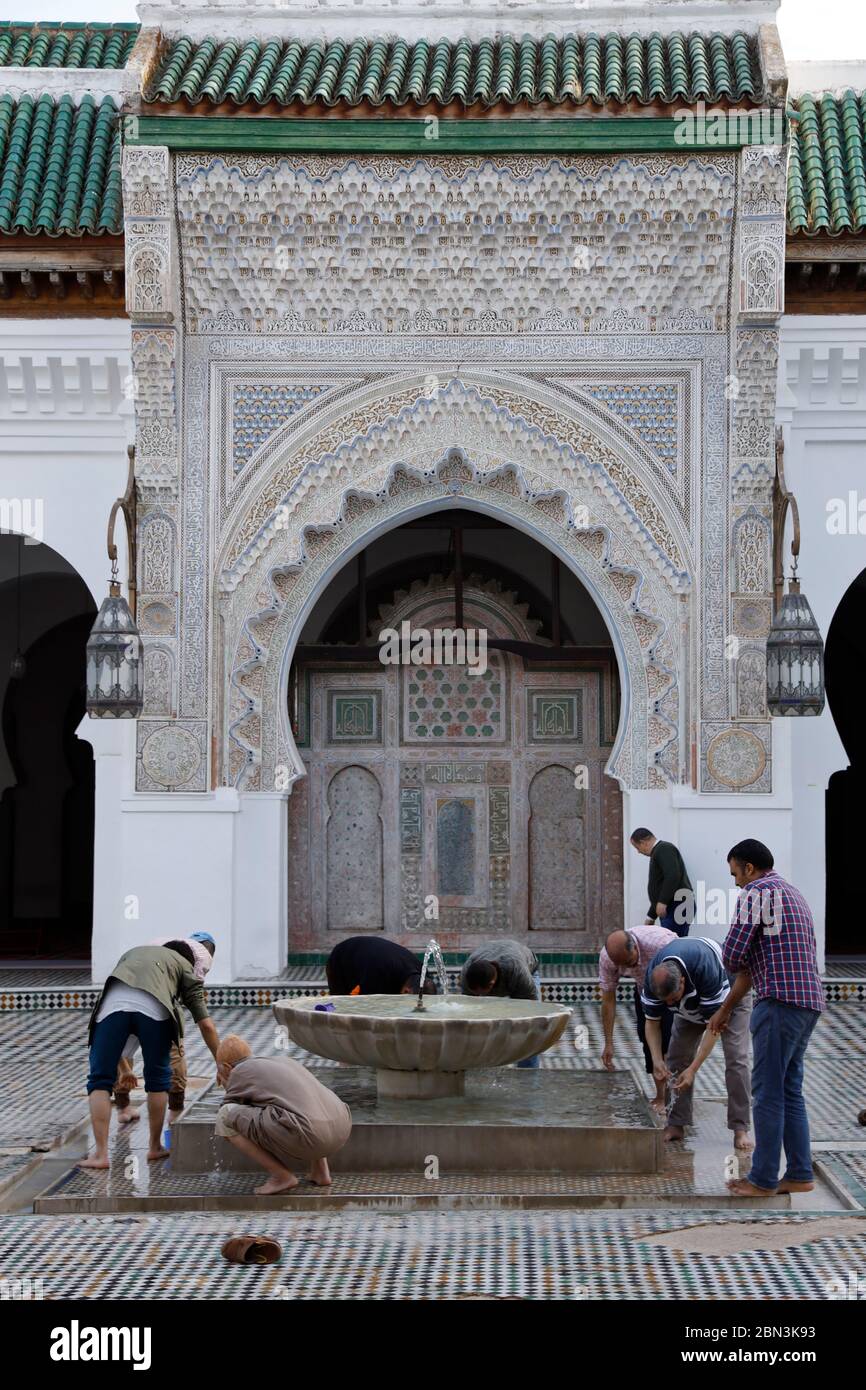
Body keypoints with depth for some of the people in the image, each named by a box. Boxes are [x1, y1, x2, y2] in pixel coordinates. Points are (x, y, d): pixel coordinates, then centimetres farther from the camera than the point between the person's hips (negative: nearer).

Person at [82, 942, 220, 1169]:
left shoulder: (131, 954, 42)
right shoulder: (184, 965, 31)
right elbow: (206, 1025, 23)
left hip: (113, 1002, 1)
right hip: (154, 1006, -1)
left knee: (100, 1080, 10)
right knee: (157, 1079, 20)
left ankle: (100, 1153, 3)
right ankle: (155, 1147, 28)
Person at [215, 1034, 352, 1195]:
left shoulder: (239, 1072, 13)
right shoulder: (284, 1061, 32)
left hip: (306, 1135, -7)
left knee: (224, 1117, 4)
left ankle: (281, 1175, 3)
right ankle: (320, 1170, 22)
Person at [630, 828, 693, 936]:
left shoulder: (664, 849, -7)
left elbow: (673, 876, -22)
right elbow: (658, 890, 29)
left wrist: (662, 902, -23)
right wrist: (650, 917, 30)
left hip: (678, 906, -10)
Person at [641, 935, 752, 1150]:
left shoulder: (706, 970, -45)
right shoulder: (654, 977, -30)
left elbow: (714, 1025, -37)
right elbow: (652, 1022, -15)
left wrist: (693, 1070, -39)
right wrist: (657, 1060, -30)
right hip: (692, 1005, 5)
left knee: (736, 1058, -18)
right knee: (677, 1056, -6)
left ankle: (740, 1129, -14)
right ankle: (676, 1124, 1)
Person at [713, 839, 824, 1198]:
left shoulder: (757, 892, -6)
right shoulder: (795, 896, 24)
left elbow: (733, 956, -10)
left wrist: (736, 964, 14)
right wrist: (726, 1009, 31)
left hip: (781, 1000, -9)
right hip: (810, 1002, 9)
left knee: (768, 1092, -3)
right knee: (790, 1091, 14)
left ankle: (763, 1180, 1)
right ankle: (799, 1175, 14)